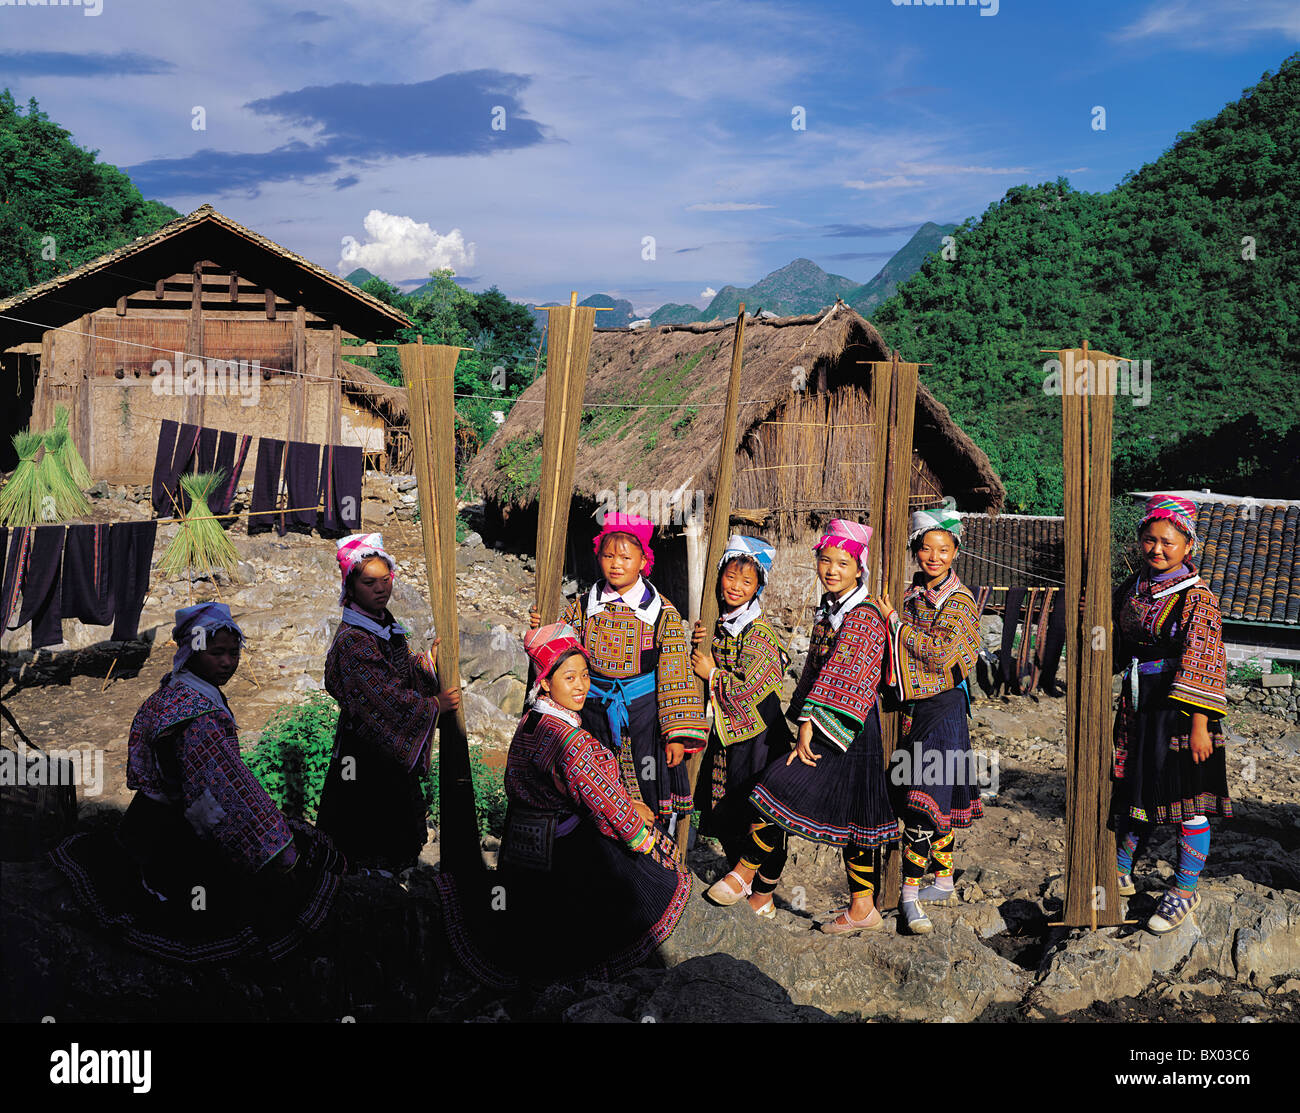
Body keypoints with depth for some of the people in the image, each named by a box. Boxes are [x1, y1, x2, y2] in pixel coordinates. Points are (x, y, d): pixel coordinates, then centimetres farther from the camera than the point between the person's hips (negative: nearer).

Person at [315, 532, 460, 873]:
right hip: (368, 754, -8)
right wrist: (436, 704, -13)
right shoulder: (352, 640, -22)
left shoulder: (387, 626, 6)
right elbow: (389, 699, -23)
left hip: (394, 750, 8)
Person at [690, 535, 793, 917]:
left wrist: (711, 673, -11)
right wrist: (697, 648, -6)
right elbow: (703, 683, 10)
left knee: (762, 818, 3)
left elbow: (747, 690, -20)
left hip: (760, 738, -7)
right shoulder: (721, 627, 5)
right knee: (727, 817, 14)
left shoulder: (761, 634, -16)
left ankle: (762, 896, 17)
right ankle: (742, 882, 33)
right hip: (726, 735, 7)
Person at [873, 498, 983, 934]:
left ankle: (911, 891, -6)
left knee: (927, 799, -10)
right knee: (935, 800, 13)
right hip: (912, 707, 6)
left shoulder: (960, 602, -8)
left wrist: (895, 622, -14)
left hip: (943, 706, -6)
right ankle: (944, 882, 24)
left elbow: (941, 652, -21)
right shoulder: (909, 596, 10)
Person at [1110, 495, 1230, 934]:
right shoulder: (1132, 588, 7)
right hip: (1138, 703, 6)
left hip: (1180, 708, -6)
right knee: (1131, 785, 14)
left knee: (1188, 798, 2)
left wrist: (1200, 725, -19)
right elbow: (1116, 645, 20)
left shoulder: (1197, 597, -12)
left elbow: (1205, 666, -16)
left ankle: (1185, 889, 17)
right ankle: (1121, 873, 29)